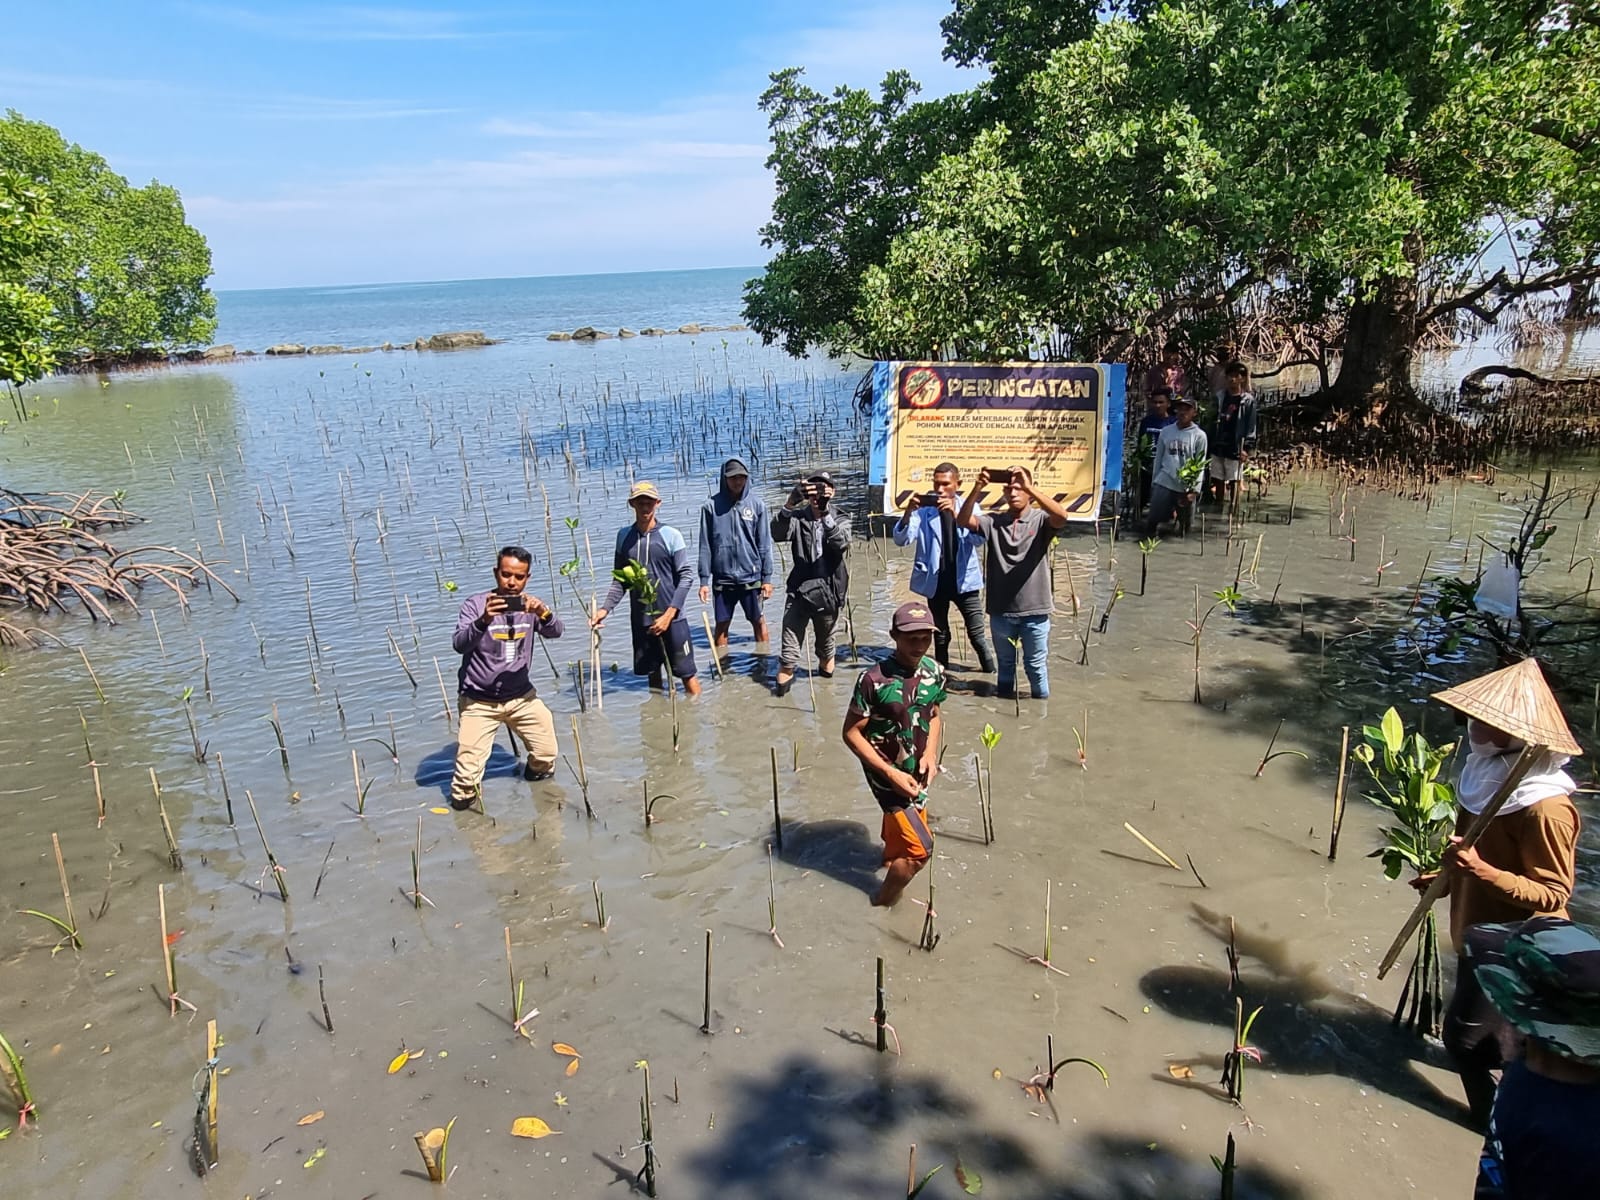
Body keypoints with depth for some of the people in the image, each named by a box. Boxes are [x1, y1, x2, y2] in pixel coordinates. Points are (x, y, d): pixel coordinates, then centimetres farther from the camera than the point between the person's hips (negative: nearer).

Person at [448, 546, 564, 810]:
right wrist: (484, 621, -45)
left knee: (547, 754, 11)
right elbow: (459, 645, -26)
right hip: (479, 701, -4)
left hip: (521, 696, 4)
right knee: (466, 783, -11)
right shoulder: (475, 604, -14)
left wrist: (544, 613, -38)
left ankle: (535, 773, 43)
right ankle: (465, 792, 21)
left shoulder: (529, 604, -2)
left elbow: (555, 632, -16)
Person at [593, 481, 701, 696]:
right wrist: (605, 608, -4)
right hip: (640, 620, 4)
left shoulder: (670, 535, -6)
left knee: (686, 672, 0)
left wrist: (669, 614, -14)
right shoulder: (624, 535, 4)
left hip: (671, 619, -4)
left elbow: (686, 576, -7)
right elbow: (619, 580, 10)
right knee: (652, 672, 14)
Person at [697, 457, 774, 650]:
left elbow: (764, 543, 1)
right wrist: (704, 580, -3)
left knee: (758, 621, 12)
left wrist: (767, 577, -1)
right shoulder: (711, 505, -4)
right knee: (722, 625, 9)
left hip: (751, 576, 0)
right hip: (722, 578, 0)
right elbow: (705, 545, -1)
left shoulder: (756, 504, -2)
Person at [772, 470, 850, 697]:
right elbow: (778, 533, -19)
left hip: (828, 590, 1)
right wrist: (790, 503, -33)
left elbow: (841, 543, -20)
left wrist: (825, 514, -33)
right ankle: (785, 672, 1)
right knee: (791, 638, -8)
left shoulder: (840, 519, 2)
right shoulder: (798, 517, 2)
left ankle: (826, 666, 41)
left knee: (825, 639, 18)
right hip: (799, 588, -1)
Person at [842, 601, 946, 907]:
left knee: (900, 842, 24)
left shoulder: (934, 672, -6)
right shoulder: (874, 679, -25)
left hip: (916, 773, 6)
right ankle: (882, 905, 10)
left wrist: (930, 753, -6)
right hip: (886, 774, -6)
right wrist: (891, 773, -20)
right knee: (920, 849, -12)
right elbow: (852, 733, -17)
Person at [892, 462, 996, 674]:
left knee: (978, 634, 1)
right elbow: (900, 539, -14)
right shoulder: (923, 509, -3)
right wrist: (908, 512, -31)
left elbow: (979, 540, -18)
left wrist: (955, 513, -30)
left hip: (964, 580, 0)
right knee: (940, 635, 13)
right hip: (935, 581, 1)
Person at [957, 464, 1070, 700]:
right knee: (1005, 662, 19)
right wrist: (978, 489, -26)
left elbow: (1061, 517, -26)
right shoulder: (994, 521, 2)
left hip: (1034, 609, -2)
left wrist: (1029, 487, -32)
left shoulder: (1041, 520, -4)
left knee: (1036, 664, 10)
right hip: (1001, 609, 2)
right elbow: (964, 521, -13)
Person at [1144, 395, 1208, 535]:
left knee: (1185, 526, 7)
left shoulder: (1199, 435, -3)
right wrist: (1154, 483, 10)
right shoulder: (1165, 431, 4)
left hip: (1186, 487, -1)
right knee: (1151, 521, -4)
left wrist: (1195, 490, -13)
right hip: (1164, 483, 1)